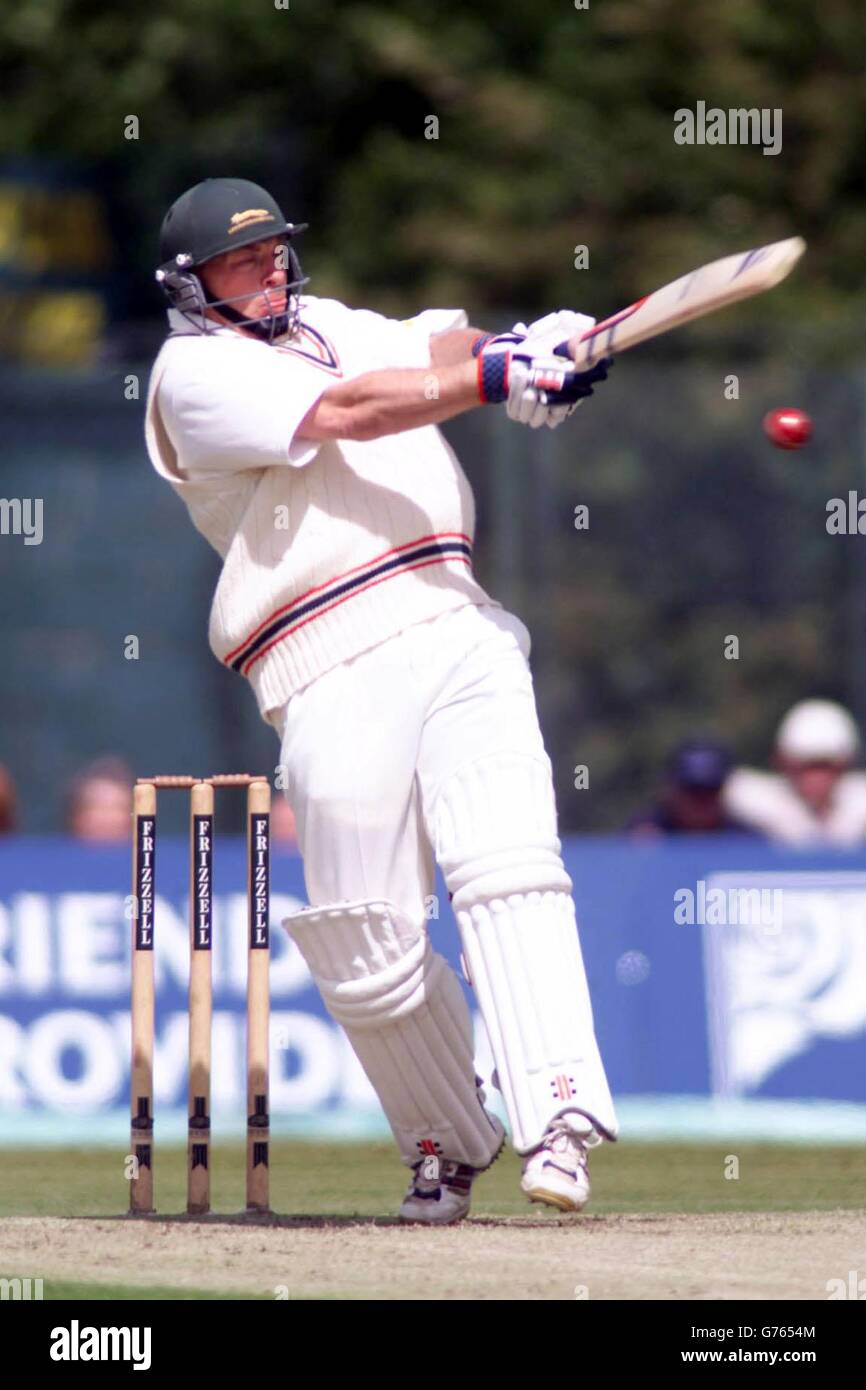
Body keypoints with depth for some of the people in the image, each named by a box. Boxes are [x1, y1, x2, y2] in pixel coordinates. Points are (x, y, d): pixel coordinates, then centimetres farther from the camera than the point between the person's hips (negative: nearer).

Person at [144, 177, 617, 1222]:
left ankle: (556, 1116, -25)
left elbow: (436, 349, 11)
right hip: (333, 674, -4)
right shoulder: (196, 373, 3)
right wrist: (499, 375, -18)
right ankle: (446, 1145, 16)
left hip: (455, 620, 5)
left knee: (507, 870, -16)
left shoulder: (324, 325, 26)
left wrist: (513, 345, -11)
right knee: (370, 954, -4)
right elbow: (347, 411, -11)